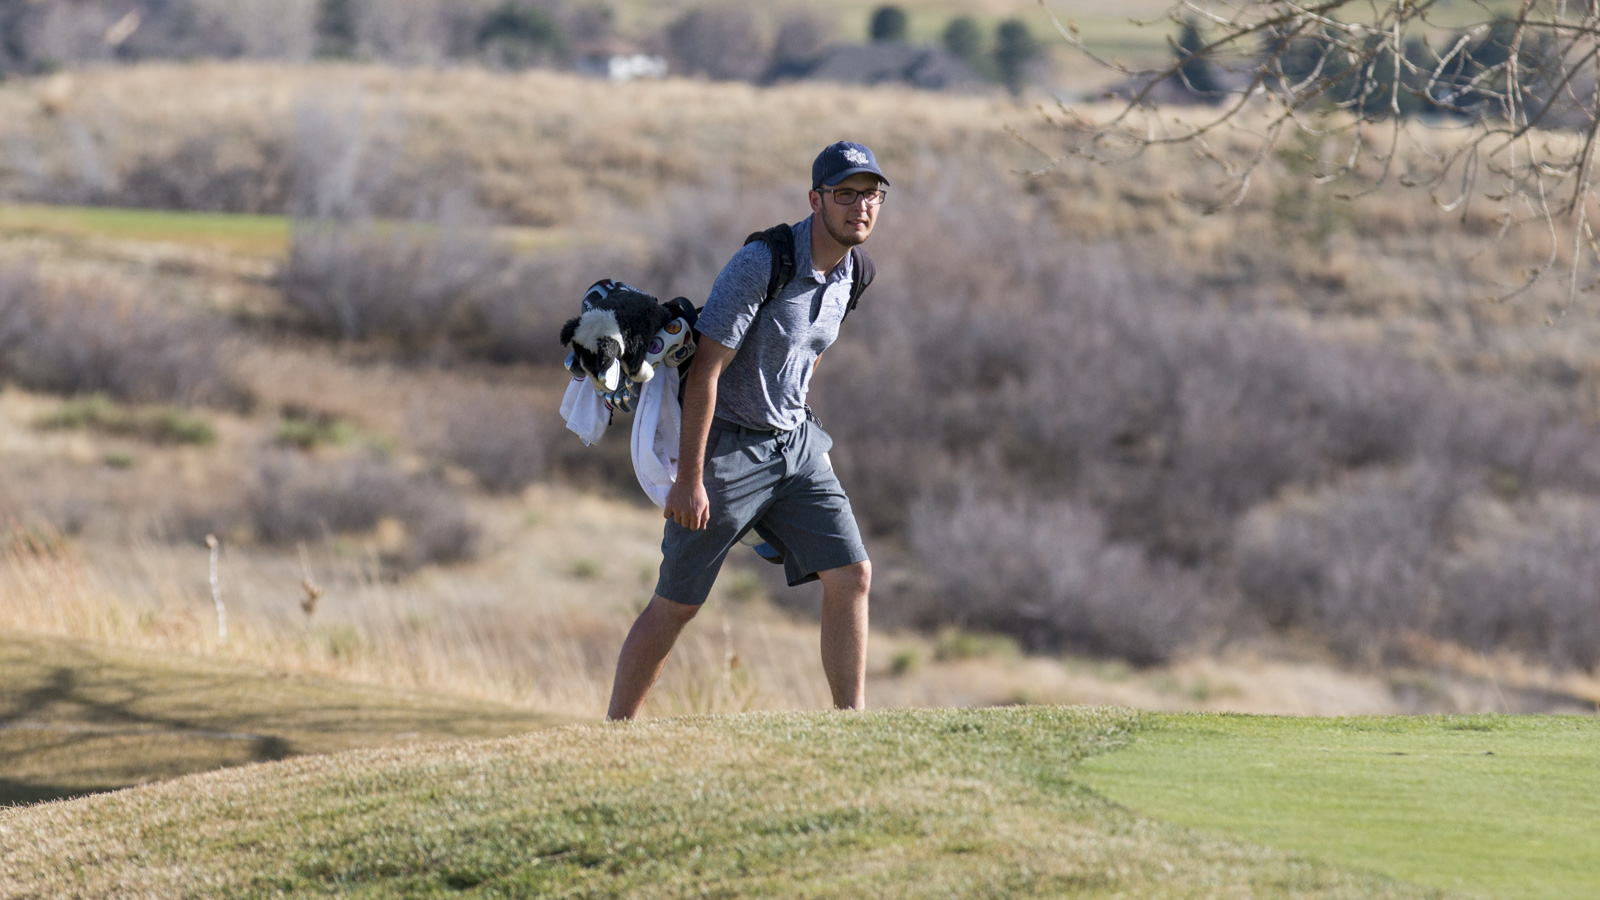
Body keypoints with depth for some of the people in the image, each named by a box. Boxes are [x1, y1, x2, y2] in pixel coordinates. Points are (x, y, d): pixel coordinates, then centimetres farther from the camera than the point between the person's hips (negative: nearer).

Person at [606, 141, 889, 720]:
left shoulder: (848, 274, 2)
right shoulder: (761, 265, -22)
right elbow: (706, 371, -22)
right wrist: (690, 479, -23)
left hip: (794, 446, 7)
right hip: (726, 448, -7)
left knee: (851, 575, -4)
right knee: (677, 603, -1)